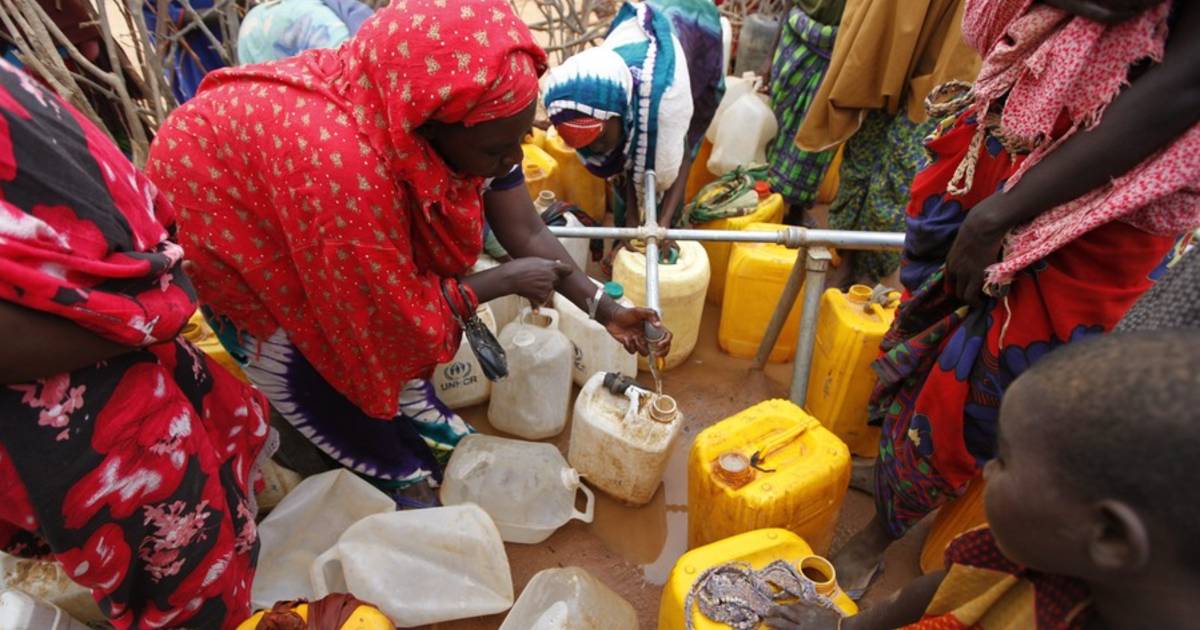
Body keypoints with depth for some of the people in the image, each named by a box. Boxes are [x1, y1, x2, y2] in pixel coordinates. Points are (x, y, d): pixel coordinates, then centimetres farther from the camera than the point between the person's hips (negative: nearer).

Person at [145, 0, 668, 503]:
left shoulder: (472, 112, -25)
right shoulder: (344, 166, -45)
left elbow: (527, 232, -16)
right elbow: (396, 313, -30)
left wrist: (603, 307, -20)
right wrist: (505, 281, -23)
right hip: (212, 196, -5)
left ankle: (409, 408, 33)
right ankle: (397, 475, 23)